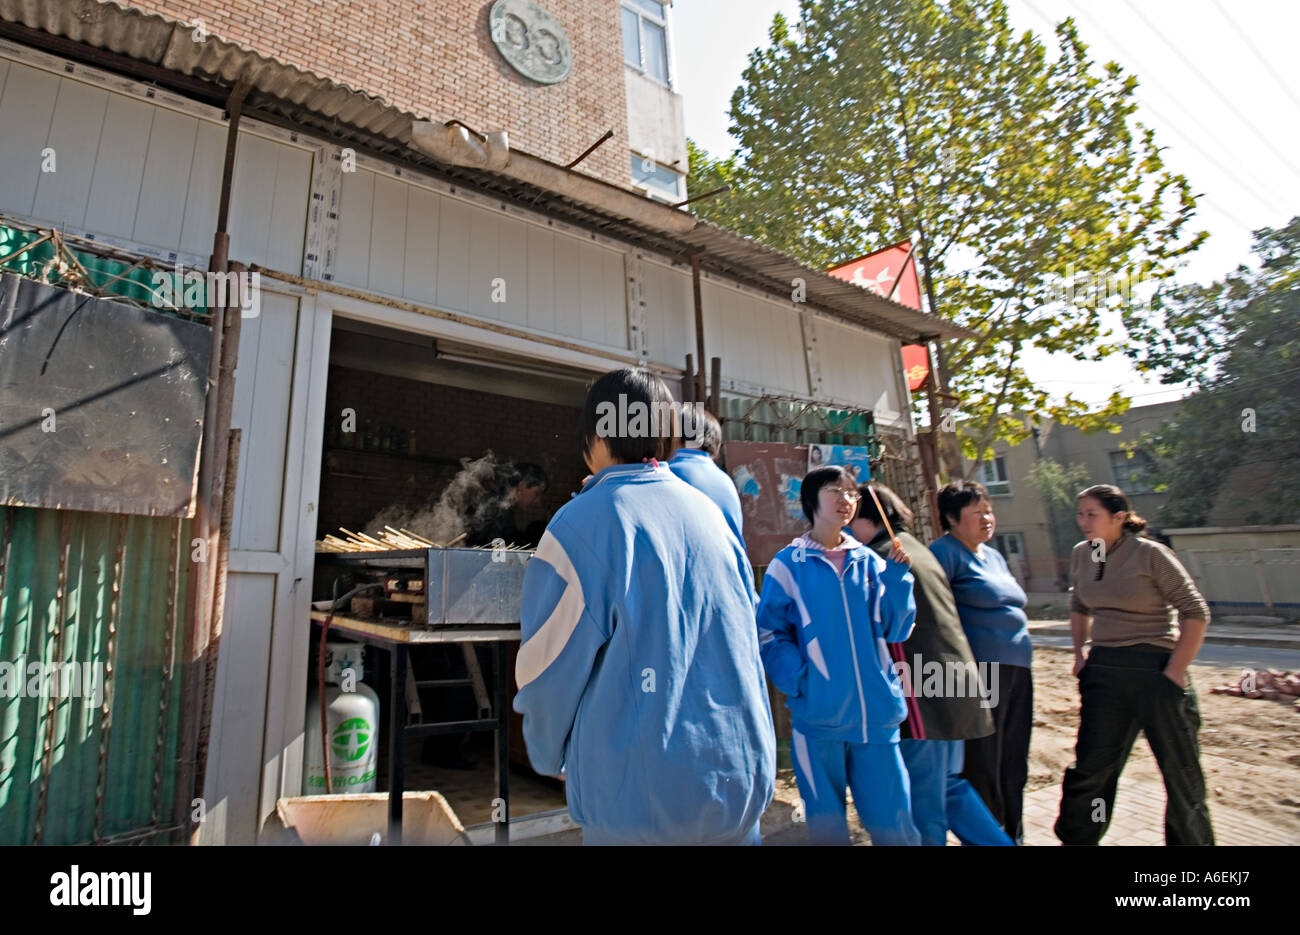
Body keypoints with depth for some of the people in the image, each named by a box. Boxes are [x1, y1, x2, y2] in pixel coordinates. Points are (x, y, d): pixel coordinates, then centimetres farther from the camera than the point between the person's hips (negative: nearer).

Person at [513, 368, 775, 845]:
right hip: (742, 776, 5)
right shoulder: (709, 511, 1)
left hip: (642, 796, -5)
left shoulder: (580, 524, -16)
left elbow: (548, 673, -9)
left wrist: (552, 760, 7)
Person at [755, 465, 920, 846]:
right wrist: (799, 679, -17)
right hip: (818, 714, -2)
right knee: (827, 827, 11)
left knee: (894, 825, 10)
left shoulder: (870, 562, 8)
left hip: (877, 713, 3)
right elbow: (769, 635, -5)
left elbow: (894, 629, 4)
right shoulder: (788, 565, -2)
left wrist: (897, 577, -7)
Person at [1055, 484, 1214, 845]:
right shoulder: (1081, 555, 5)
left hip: (1154, 669, -4)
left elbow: (1196, 612, -10)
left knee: (1181, 773, 9)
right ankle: (1075, 838, 22)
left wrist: (1175, 673, -13)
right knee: (1089, 770, 8)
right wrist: (1079, 654, 13)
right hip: (1103, 671, 5)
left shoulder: (1149, 554, -11)